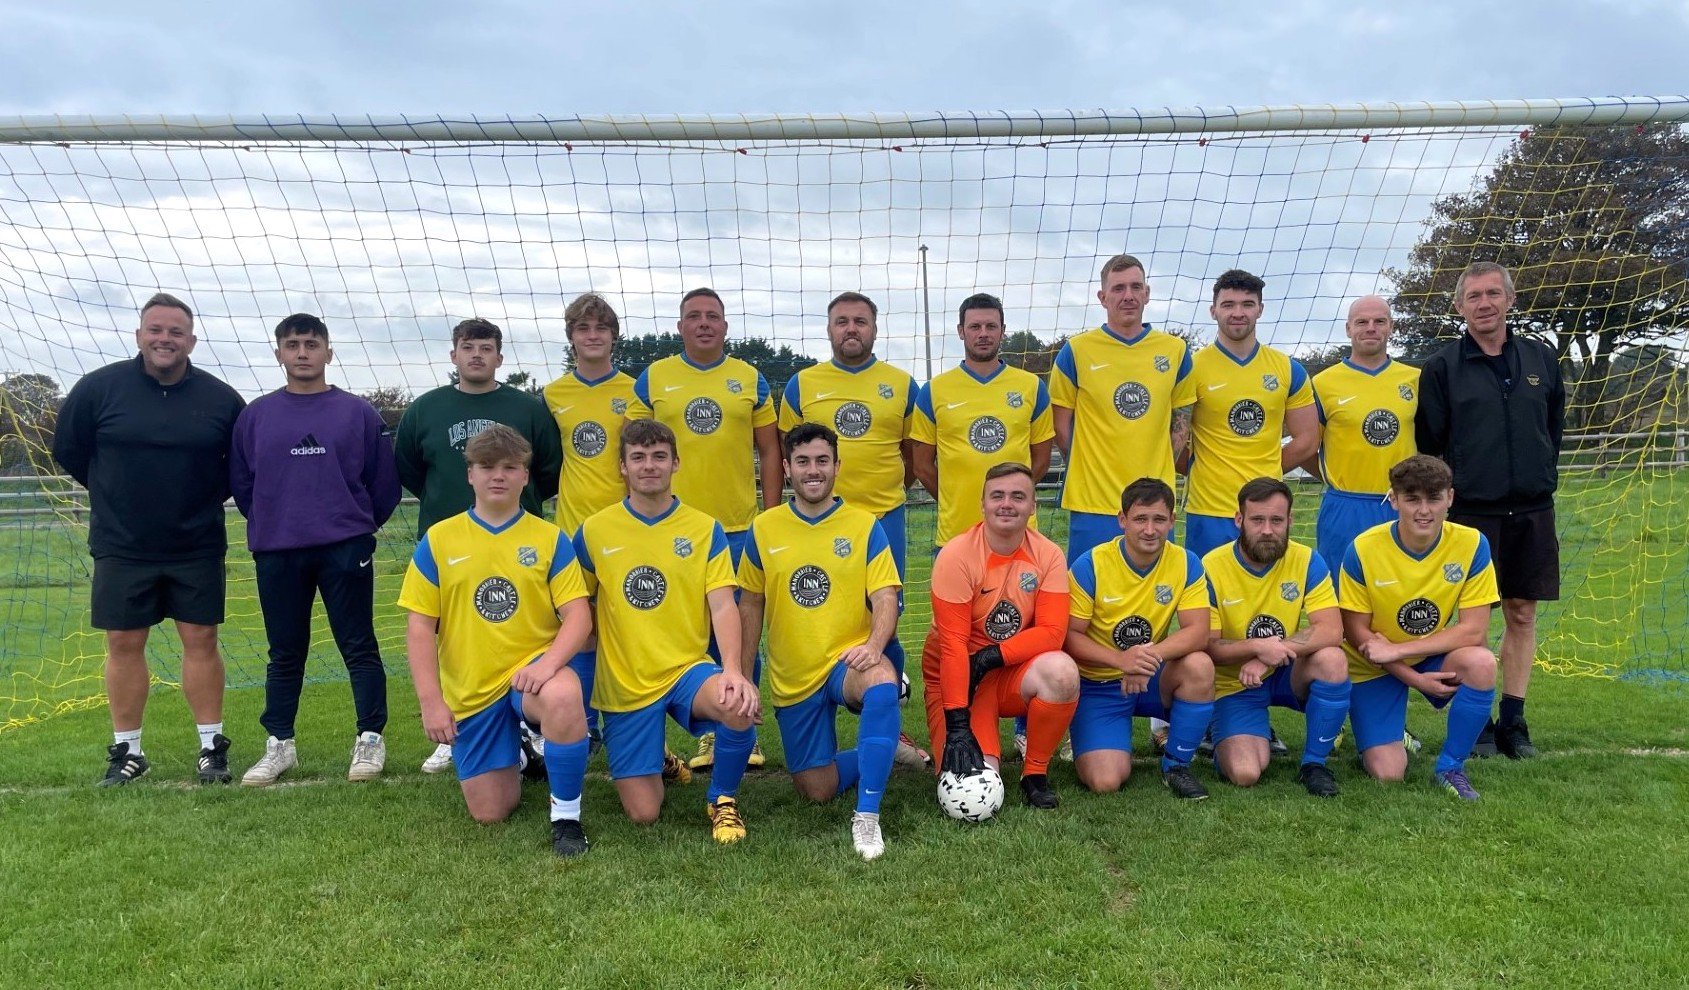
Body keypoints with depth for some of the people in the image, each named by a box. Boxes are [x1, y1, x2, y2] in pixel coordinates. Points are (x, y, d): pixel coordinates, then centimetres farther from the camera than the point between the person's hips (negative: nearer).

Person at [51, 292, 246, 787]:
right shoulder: (99, 388, -3)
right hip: (121, 546, 0)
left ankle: (211, 746, 12)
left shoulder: (221, 398, -2)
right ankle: (126, 751, 17)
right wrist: (114, 494, 9)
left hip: (198, 547, 0)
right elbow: (67, 450, 9)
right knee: (123, 645, 5)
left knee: (200, 640, 2)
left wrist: (209, 497, 4)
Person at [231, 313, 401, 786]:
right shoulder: (255, 416, 6)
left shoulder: (358, 413, 1)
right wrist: (268, 524, 10)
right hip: (276, 553, 2)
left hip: (346, 550, -2)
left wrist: (359, 526, 8)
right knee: (285, 653, 11)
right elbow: (240, 481, 11)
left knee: (359, 647, 2)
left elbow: (384, 482, 4)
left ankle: (370, 739, 12)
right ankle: (279, 744, 21)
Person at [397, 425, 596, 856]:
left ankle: (566, 816, -17)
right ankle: (514, 753, 40)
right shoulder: (438, 540, 0)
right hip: (470, 689, 2)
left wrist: (548, 662, -27)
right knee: (489, 813, 4)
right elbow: (419, 627, 0)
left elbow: (578, 616, -8)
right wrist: (431, 701, -8)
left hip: (531, 669, -2)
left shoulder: (550, 539, -2)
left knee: (562, 697, -39)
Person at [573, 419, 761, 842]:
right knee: (643, 814, -5)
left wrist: (733, 671, -25)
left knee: (741, 706, -35)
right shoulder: (594, 531, 0)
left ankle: (723, 800, -4)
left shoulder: (705, 530, -2)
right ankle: (654, 762, 33)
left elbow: (723, 606, -10)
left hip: (688, 668, 0)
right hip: (623, 684, 1)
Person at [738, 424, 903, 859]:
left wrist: (874, 645, -30)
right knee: (817, 790, 2)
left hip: (848, 662, -3)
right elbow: (750, 608, 10)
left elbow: (885, 598, -10)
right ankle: (876, 756, 33)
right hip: (792, 676, 3)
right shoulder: (763, 529, 2)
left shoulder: (864, 525, -3)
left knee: (881, 680, -39)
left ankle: (867, 816, -30)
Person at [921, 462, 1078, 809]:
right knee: (975, 778, -22)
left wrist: (991, 657, -23)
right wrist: (957, 726, -24)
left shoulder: (1048, 555, -6)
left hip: (1016, 672, 3)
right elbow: (953, 644, -19)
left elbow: (1051, 632, -12)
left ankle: (1036, 772, -6)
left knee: (1062, 671, -30)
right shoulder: (957, 555, -16)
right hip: (958, 676, -3)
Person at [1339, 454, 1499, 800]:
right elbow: (1357, 633, -13)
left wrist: (1396, 649, -24)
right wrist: (1415, 679, -22)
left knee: (1481, 662, -33)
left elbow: (1473, 630, -17)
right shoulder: (1363, 550, -21)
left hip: (1434, 658, 2)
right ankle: (1387, 736, 25)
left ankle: (1450, 768, -10)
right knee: (1387, 774, -14)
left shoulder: (1471, 544, -16)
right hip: (1374, 668, -1)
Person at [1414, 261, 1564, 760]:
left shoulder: (1541, 359, 9)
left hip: (1532, 510, 3)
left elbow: (1555, 427, 19)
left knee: (1522, 614, 7)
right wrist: (1453, 486, 2)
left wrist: (1541, 477, 13)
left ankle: (1513, 720, 17)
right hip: (1471, 511, -3)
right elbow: (1427, 442, 0)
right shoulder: (1442, 367, -2)